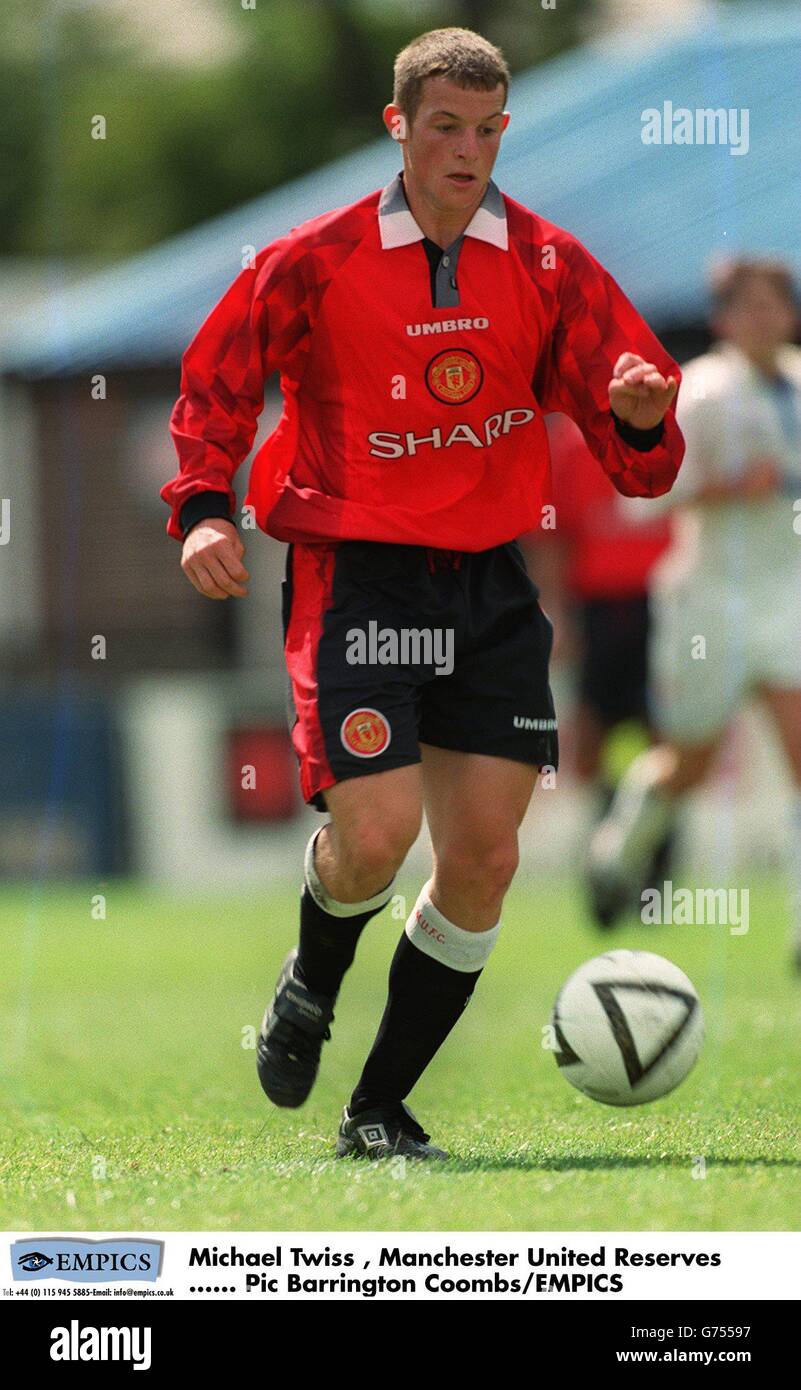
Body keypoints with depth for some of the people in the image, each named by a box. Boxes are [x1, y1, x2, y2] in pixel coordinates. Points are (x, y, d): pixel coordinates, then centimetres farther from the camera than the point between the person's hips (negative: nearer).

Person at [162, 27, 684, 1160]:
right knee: (376, 833, -18)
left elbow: (631, 456, 2)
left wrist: (640, 417, -21)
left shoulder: (548, 267, 2)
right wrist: (203, 507, -8)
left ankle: (381, 1111, 15)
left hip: (490, 586, 3)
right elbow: (216, 383, 7)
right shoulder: (316, 262, -5)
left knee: (484, 857, -1)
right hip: (355, 575, -3)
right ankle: (310, 985, 18)